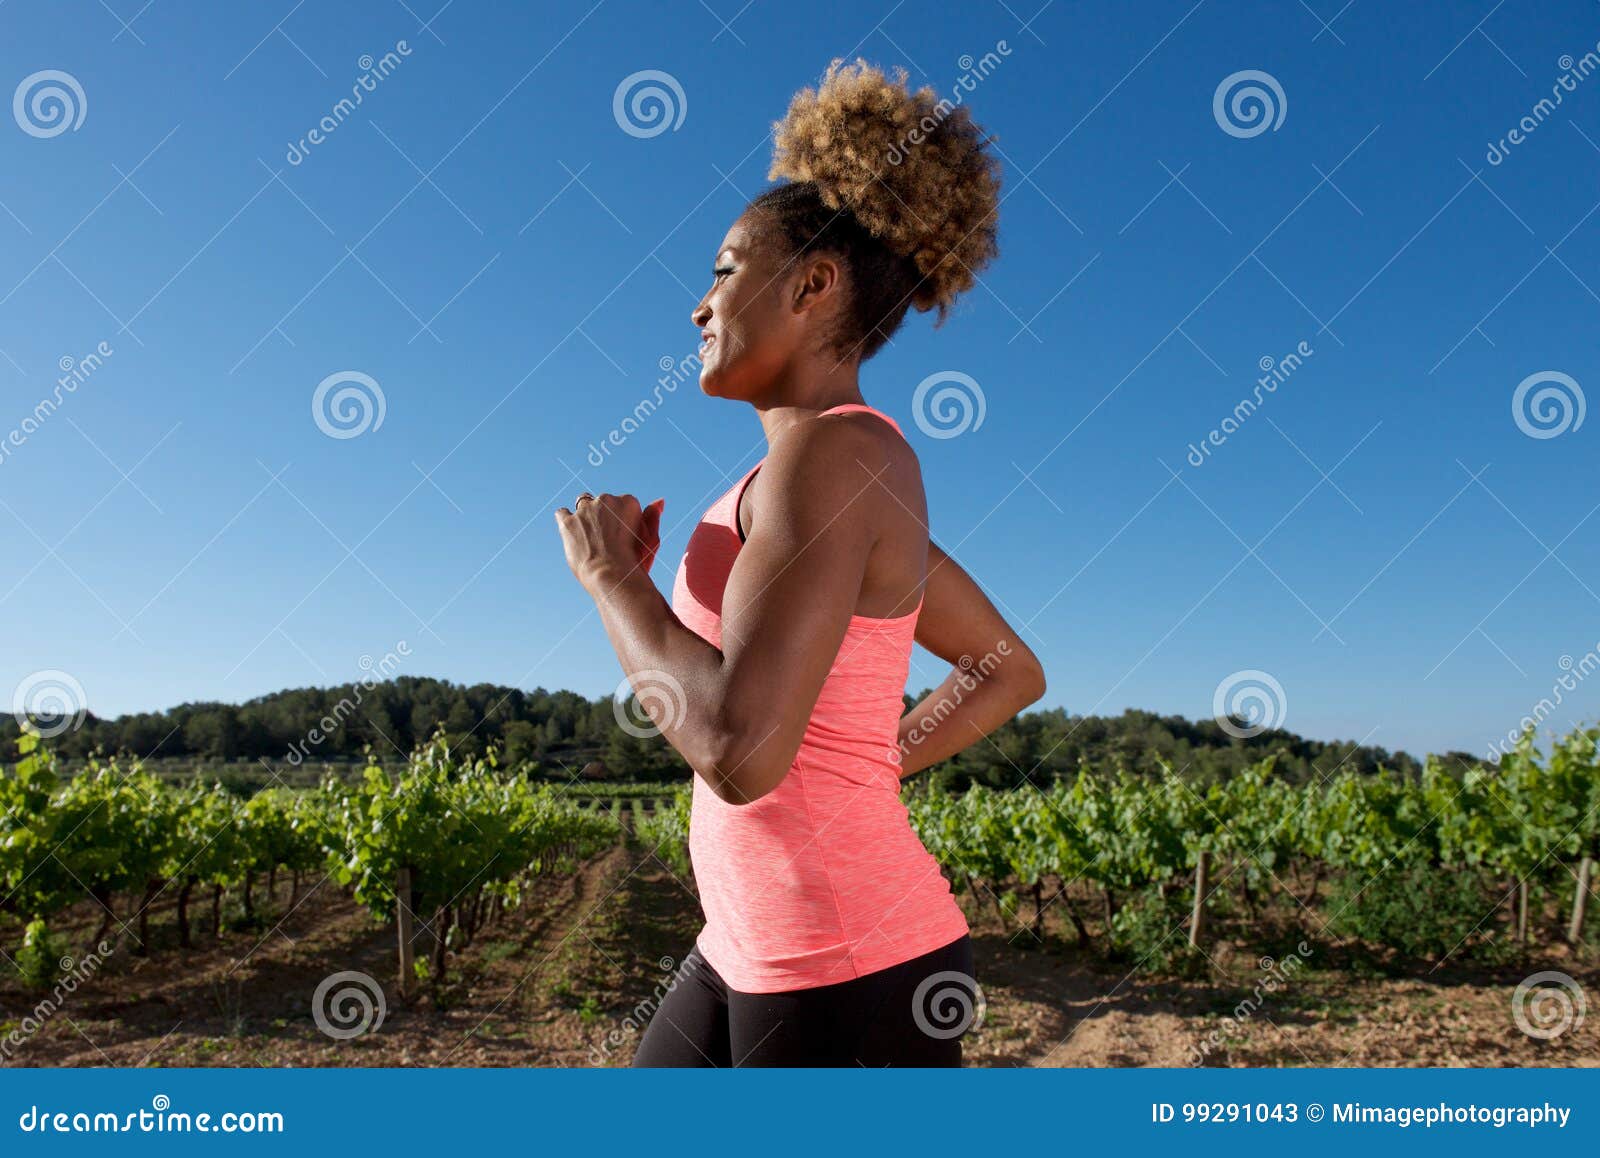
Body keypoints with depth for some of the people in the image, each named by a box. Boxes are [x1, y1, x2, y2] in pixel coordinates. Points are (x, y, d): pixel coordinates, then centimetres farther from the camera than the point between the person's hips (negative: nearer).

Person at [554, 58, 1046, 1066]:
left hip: (852, 972, -10)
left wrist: (610, 573, -14)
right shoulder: (854, 474, 10)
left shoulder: (835, 453, -18)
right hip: (758, 950, 10)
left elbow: (741, 750, -29)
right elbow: (1012, 670, 20)